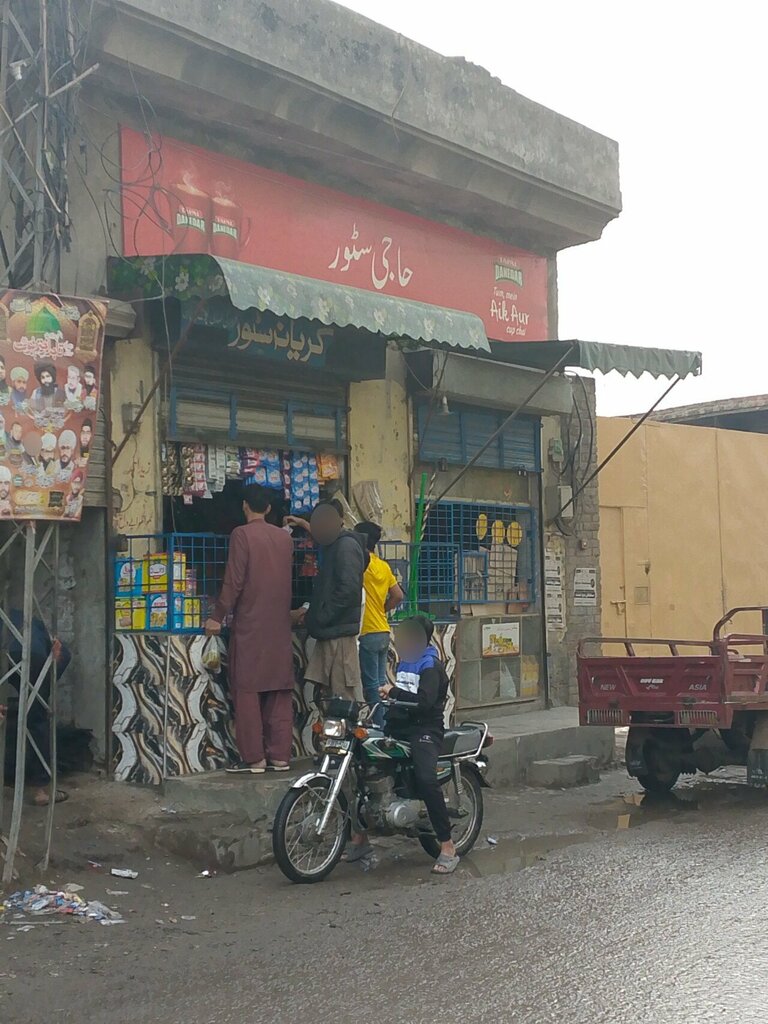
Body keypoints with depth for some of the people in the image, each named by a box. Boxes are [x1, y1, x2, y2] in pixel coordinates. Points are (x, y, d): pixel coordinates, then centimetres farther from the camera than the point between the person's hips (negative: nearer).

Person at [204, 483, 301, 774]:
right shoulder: (284, 537, 9)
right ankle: (280, 755, 9)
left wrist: (217, 617, -6)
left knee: (247, 691, 0)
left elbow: (233, 581, -12)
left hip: (250, 625, -5)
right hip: (280, 626, 6)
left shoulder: (242, 534, -8)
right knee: (279, 692, 8)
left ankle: (254, 758, 0)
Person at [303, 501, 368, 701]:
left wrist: (321, 617, -16)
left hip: (339, 630, -10)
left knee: (347, 693, -6)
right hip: (329, 632, 10)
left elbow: (348, 589, -20)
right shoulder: (333, 546, 19)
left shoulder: (347, 546, -11)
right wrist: (313, 613, 11)